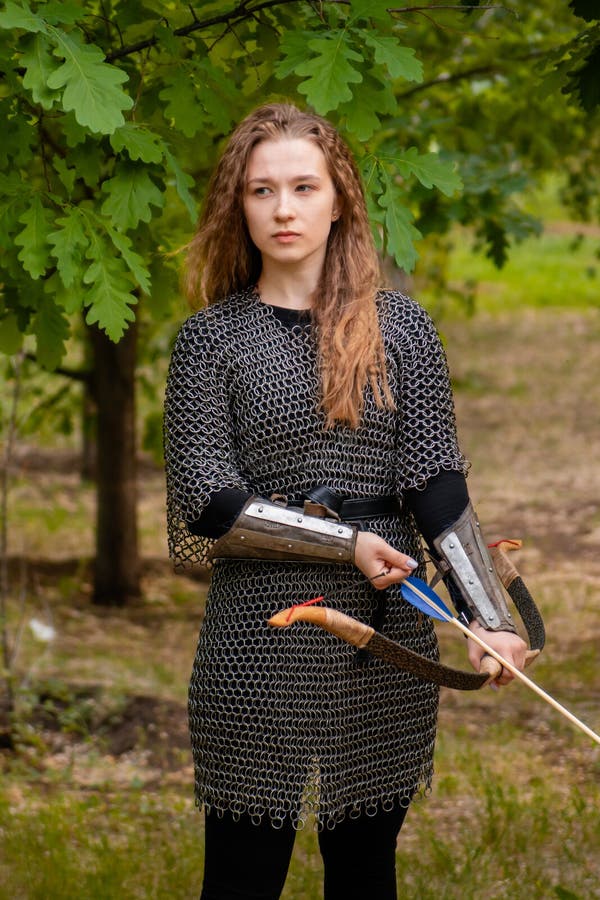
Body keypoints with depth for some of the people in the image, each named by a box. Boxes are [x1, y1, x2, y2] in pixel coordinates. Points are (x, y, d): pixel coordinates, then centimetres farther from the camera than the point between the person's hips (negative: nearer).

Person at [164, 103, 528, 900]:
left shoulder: (401, 328, 5)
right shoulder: (211, 339, 0)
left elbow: (439, 486, 1)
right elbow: (206, 503, -7)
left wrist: (489, 616, -11)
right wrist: (347, 543, -14)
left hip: (390, 644, 2)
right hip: (260, 645, -2)